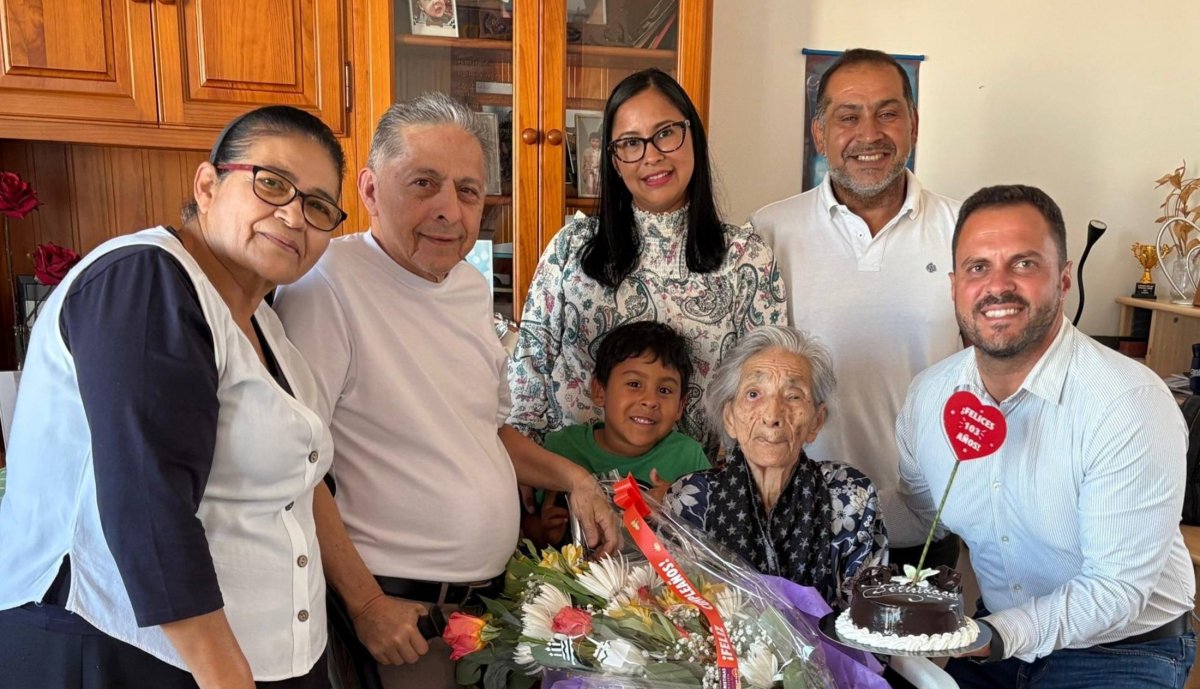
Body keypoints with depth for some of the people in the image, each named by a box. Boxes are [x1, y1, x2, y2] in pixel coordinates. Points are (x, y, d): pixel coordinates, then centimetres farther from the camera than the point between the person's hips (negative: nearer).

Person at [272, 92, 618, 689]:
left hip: (494, 591, 7)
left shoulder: (471, 286, 7)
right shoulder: (327, 285, -18)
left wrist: (570, 478, 5)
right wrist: (364, 602, -17)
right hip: (397, 607, -7)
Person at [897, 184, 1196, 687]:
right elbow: (923, 524, 6)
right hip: (994, 639, 4)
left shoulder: (1132, 405, -24)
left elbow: (1116, 587, -23)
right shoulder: (927, 398, -9)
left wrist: (999, 637, -34)